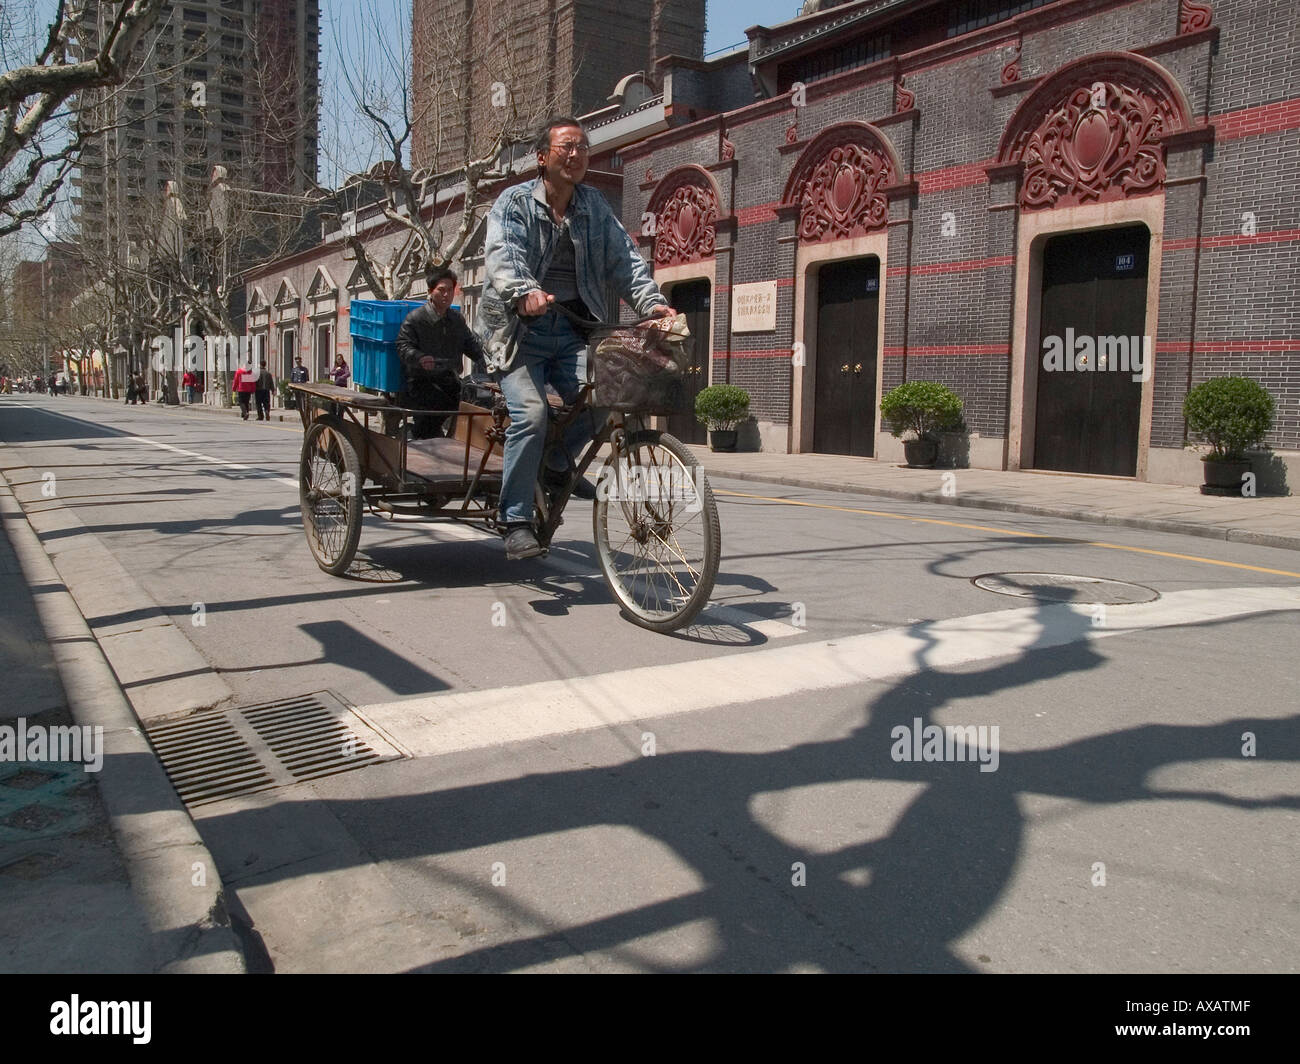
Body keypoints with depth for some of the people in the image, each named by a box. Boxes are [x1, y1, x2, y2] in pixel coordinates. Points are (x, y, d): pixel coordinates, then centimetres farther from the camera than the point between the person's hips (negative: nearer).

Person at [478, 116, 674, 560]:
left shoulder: (595, 207, 13)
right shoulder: (514, 203, -1)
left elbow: (625, 259, 5)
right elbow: (503, 257, -18)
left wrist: (652, 302, -13)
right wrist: (525, 293, -40)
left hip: (573, 329, 4)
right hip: (521, 328, -4)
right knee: (530, 413, -23)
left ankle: (557, 462, 11)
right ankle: (515, 521, -11)